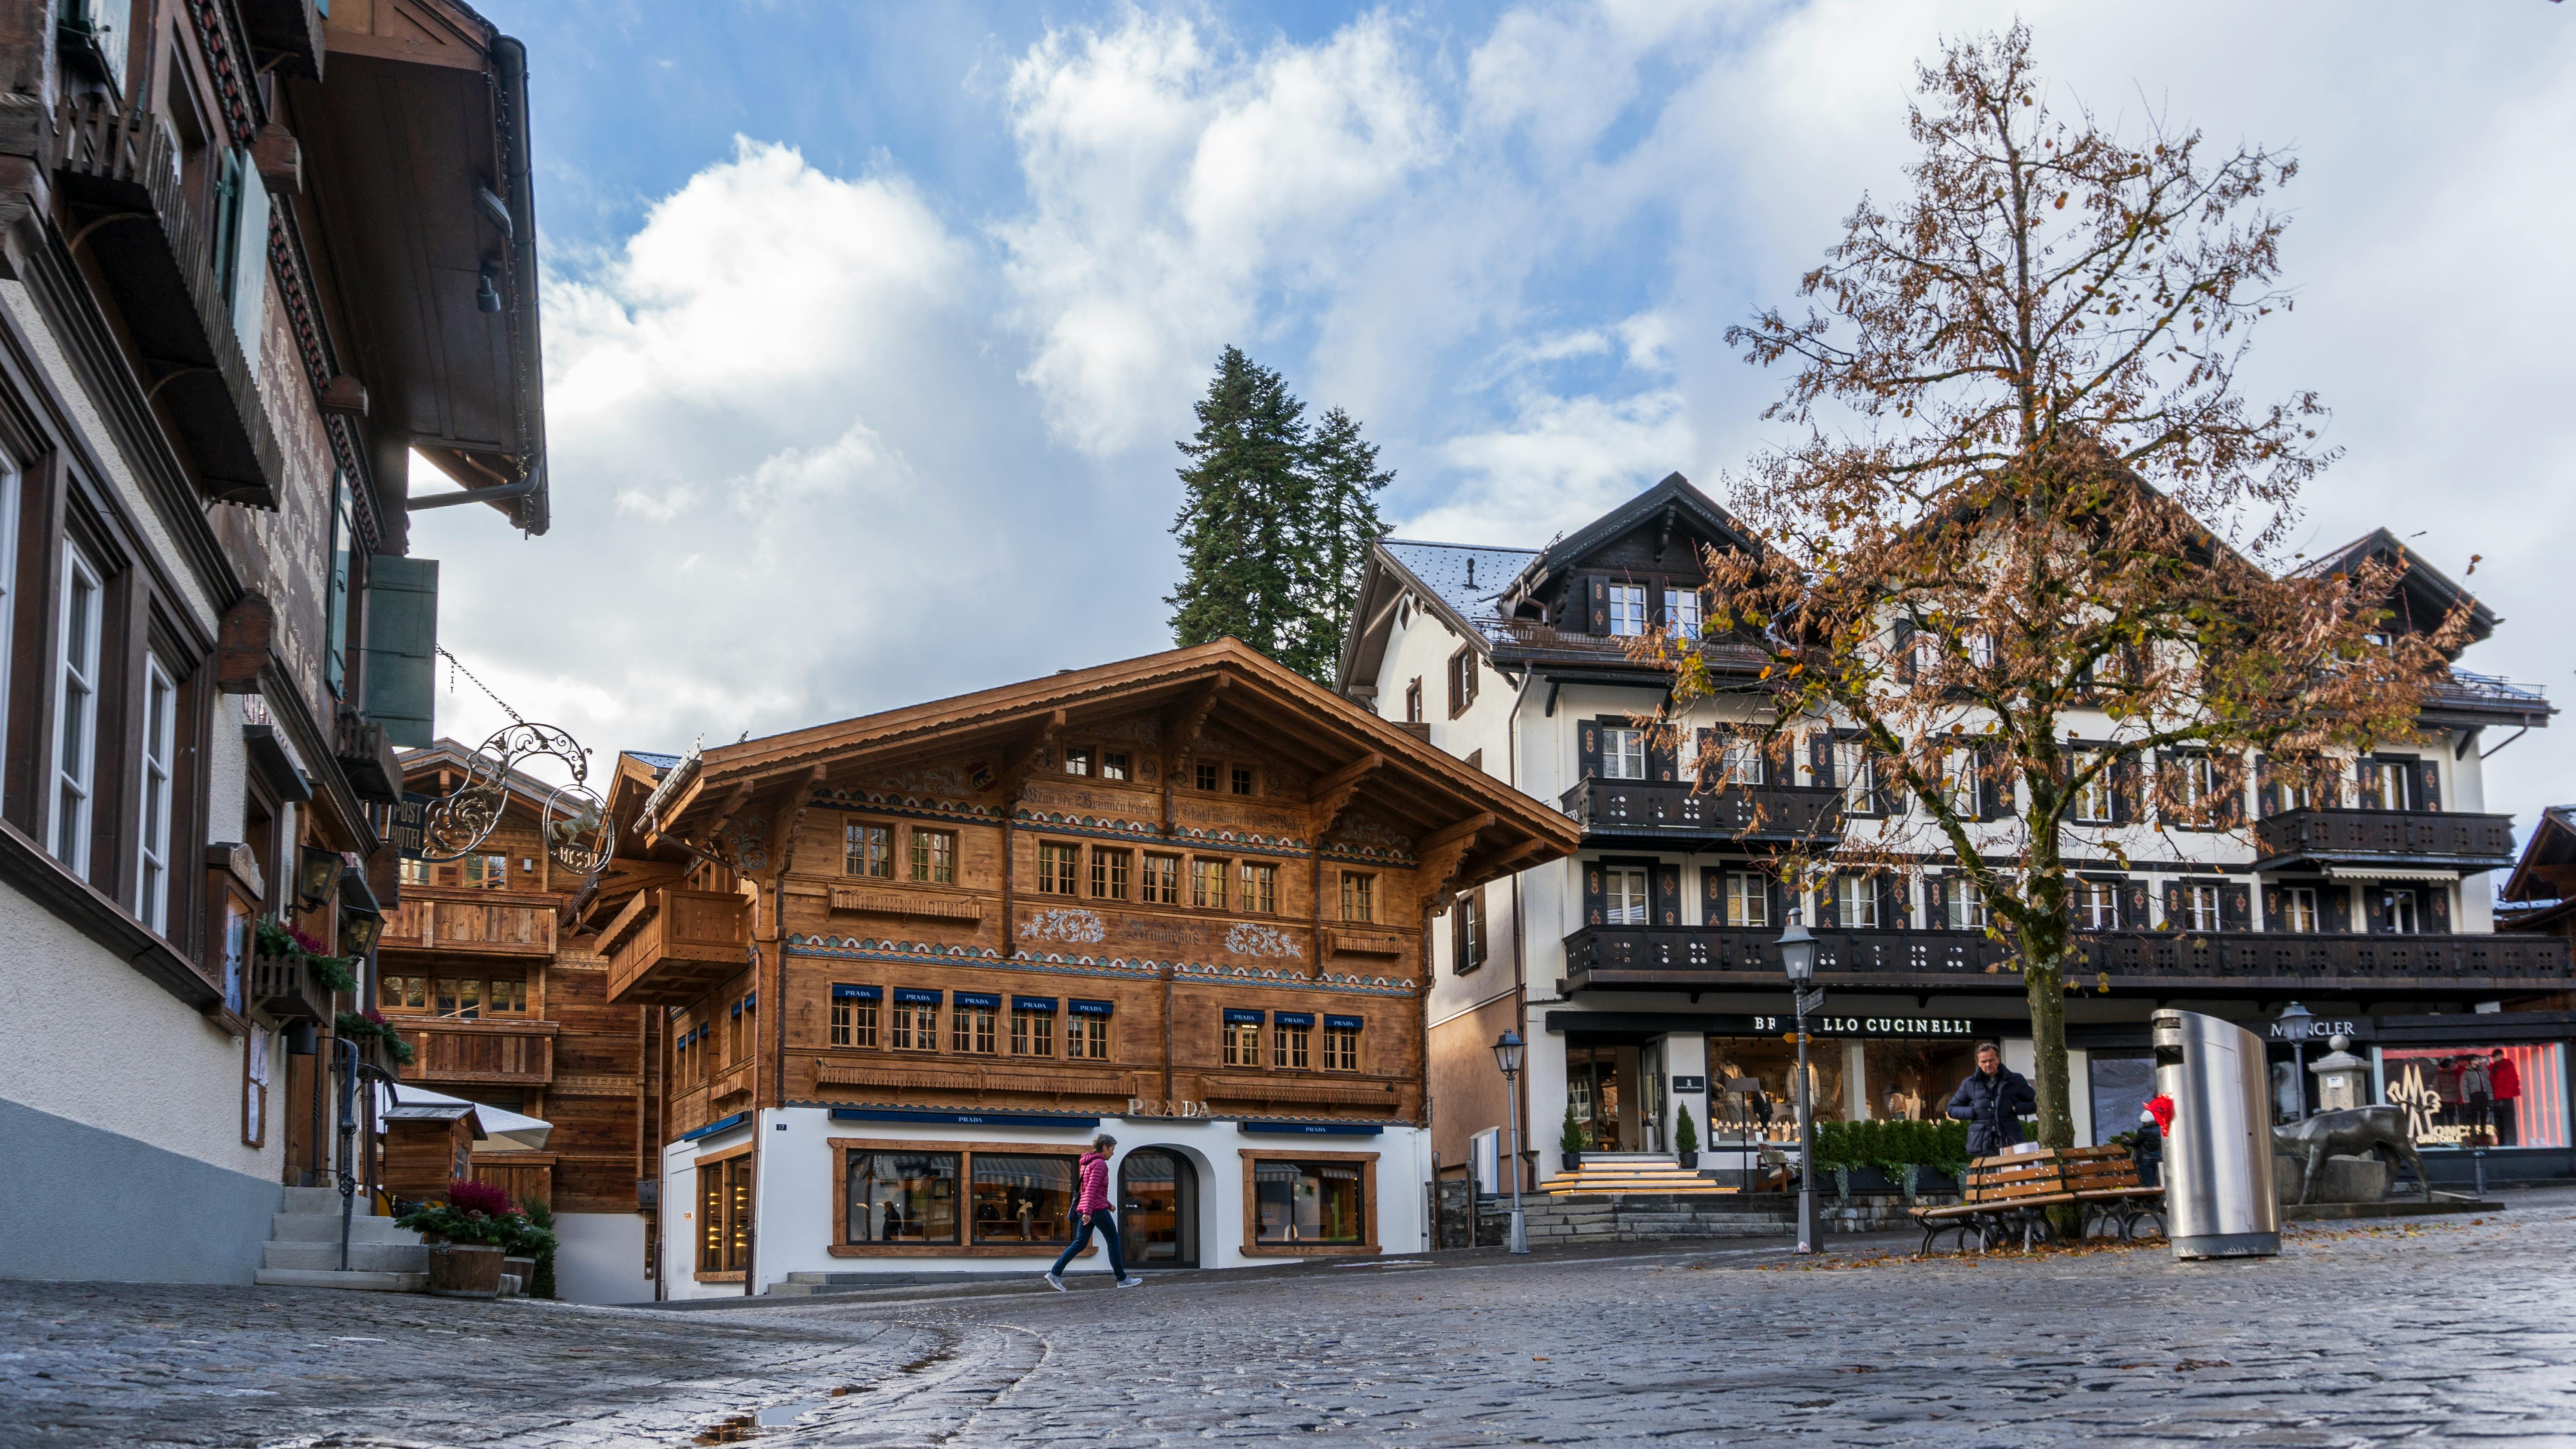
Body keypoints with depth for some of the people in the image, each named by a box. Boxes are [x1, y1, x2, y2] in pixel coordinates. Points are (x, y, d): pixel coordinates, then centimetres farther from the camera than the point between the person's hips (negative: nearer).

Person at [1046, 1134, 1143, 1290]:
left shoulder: (1086, 1163, 18)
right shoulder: (1100, 1164, -11)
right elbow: (1091, 1189, -21)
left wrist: (1107, 1203, 28)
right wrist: (1088, 1211, -28)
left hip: (1086, 1209, 9)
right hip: (1097, 1208, -9)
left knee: (1080, 1244, 7)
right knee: (1113, 1240, 1)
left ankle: (1055, 1273, -2)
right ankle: (1122, 1279, 4)